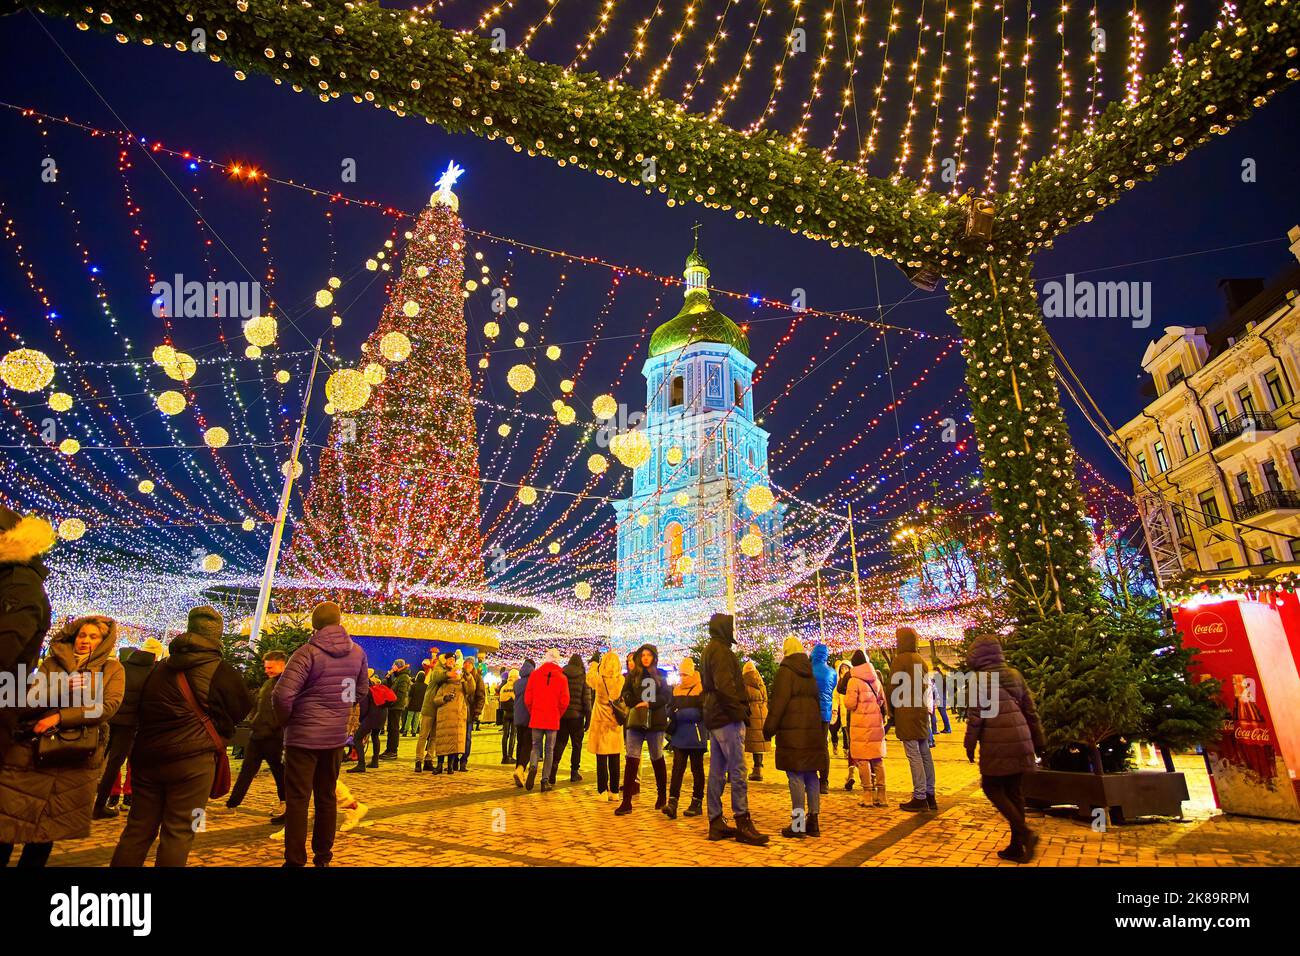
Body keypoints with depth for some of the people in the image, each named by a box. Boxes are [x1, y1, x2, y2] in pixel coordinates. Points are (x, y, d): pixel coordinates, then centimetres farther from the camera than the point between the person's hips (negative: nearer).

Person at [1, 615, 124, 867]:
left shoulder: (112, 668, 6)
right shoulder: (52, 662, 11)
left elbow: (109, 705, -8)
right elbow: (29, 700, 1)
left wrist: (60, 717, -14)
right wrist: (61, 688, -16)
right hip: (32, 749, 1)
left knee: (48, 824, 7)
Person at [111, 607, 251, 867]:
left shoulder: (160, 668, 13)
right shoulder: (220, 671, -6)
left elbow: (141, 708, 24)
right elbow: (244, 709, 5)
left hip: (147, 757, 6)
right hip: (192, 758, -6)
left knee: (138, 828, 14)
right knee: (178, 832, 1)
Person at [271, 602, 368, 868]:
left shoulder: (308, 652, -15)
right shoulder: (357, 652, 1)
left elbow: (283, 694, -22)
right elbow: (361, 690, 13)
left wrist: (286, 718, -3)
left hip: (304, 736, -5)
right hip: (337, 735, 5)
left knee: (297, 799, 5)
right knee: (327, 796, 16)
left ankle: (295, 860, 8)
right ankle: (323, 855, 26)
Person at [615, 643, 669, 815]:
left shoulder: (661, 675, 8)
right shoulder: (633, 675, 10)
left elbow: (667, 696, -3)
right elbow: (626, 695, 3)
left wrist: (649, 704, -15)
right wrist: (638, 704, -13)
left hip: (655, 722, 0)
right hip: (635, 722, 0)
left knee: (657, 759, 11)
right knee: (631, 759, -6)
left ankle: (662, 796, 27)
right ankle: (626, 802, -5)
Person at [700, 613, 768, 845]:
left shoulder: (709, 651, 20)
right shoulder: (720, 650, -11)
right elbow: (725, 685, -22)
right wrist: (738, 710, -16)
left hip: (714, 718, 10)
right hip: (727, 718, -10)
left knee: (717, 771, 10)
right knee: (737, 770, -7)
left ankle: (716, 823, 14)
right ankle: (743, 824, -5)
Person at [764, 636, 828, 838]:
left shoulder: (785, 671, -6)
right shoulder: (810, 672, 17)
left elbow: (778, 702, -12)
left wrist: (769, 727, -7)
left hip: (792, 731, -7)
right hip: (813, 730, 7)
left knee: (795, 775, -5)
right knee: (811, 774, 10)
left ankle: (798, 824, -5)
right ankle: (813, 821, 15)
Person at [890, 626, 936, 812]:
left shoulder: (899, 660, -10)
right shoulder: (922, 660, 13)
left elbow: (893, 688, -9)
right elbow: (926, 687, 17)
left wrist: (891, 712, 1)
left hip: (906, 713, -8)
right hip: (922, 712, 8)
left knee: (914, 755, -5)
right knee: (925, 754, 11)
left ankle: (919, 798, -4)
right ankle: (930, 795, 17)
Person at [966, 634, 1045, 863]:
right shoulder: (1015, 675, 8)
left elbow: (975, 716, -10)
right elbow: (1030, 710, 13)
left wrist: (970, 745, -1)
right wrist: (1038, 740, 21)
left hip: (996, 744, -6)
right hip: (1020, 742, 7)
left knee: (992, 788, 6)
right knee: (1014, 791, 13)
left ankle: (1025, 833, -8)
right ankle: (1016, 846, 17)